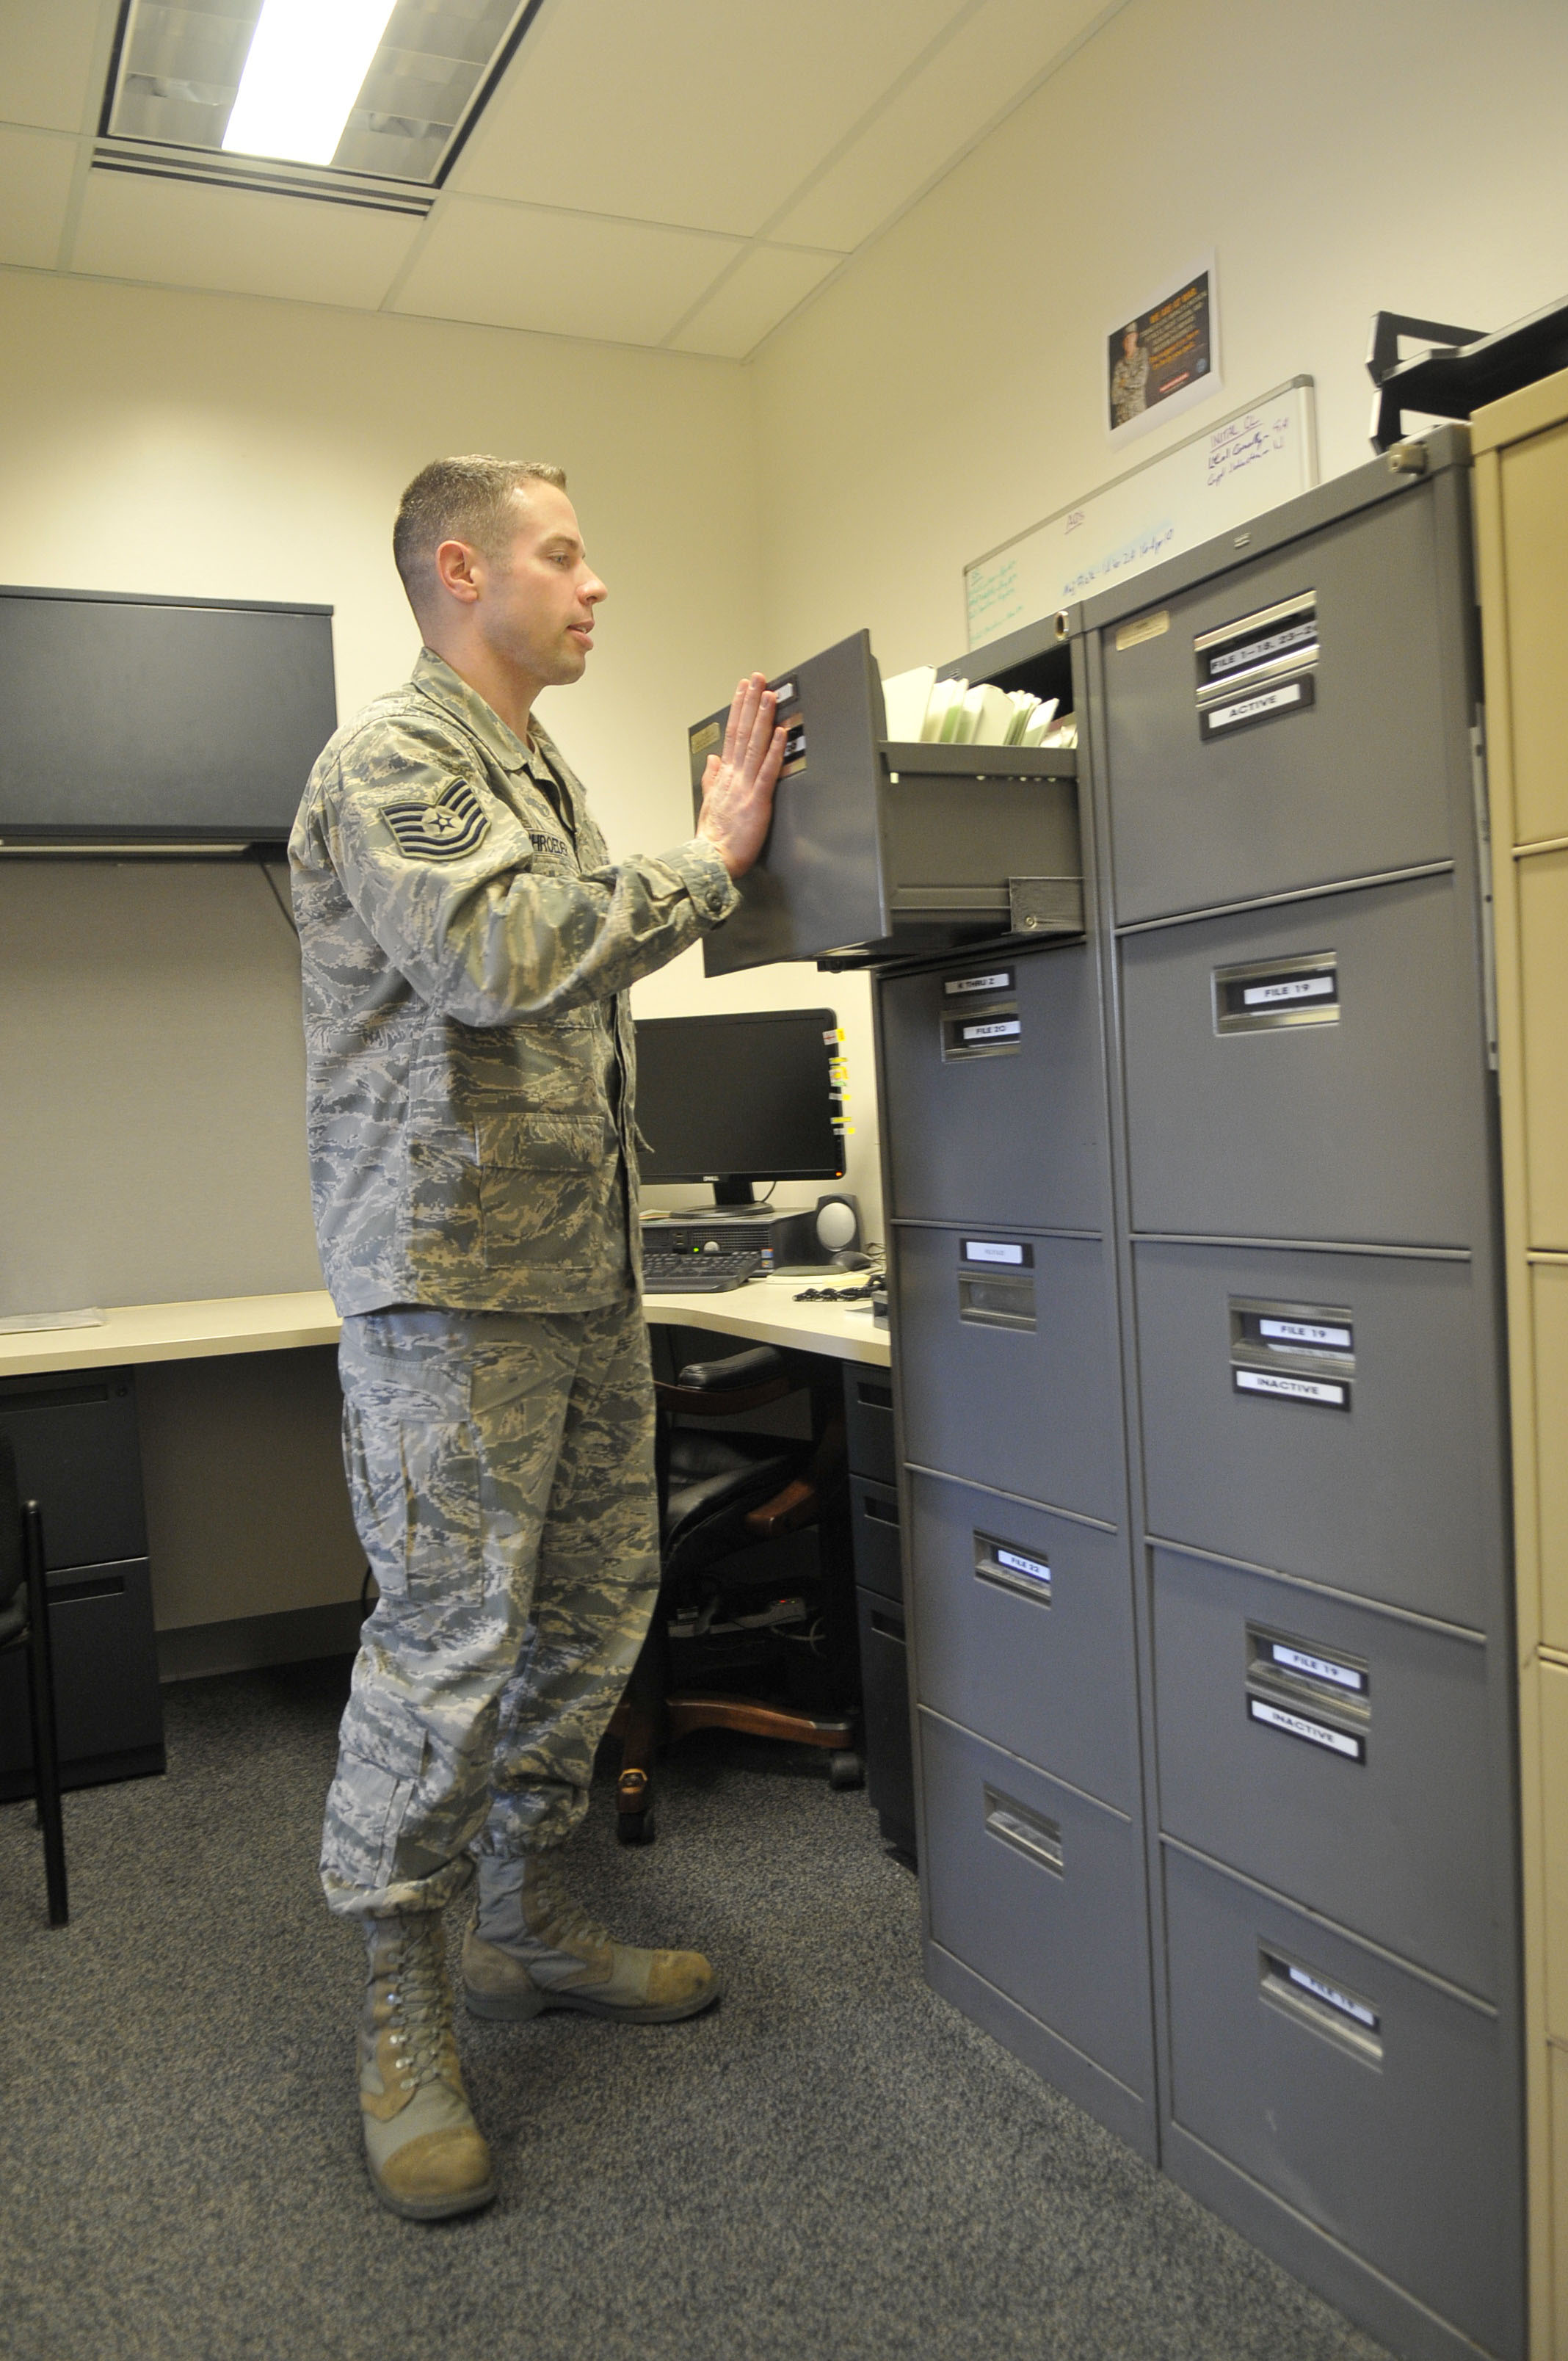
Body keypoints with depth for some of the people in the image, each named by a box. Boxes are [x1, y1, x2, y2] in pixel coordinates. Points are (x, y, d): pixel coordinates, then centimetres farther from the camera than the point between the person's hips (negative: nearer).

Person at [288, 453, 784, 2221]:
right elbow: (488, 960, -24)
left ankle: (525, 1922, 30)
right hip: (449, 1275, -9)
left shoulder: (539, 775, 21)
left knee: (593, 1612, 13)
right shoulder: (393, 760, -8)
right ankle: (401, 2007, 13)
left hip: (584, 1275, 9)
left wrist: (704, 862, 18)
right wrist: (705, 863, -16)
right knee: (449, 1642, -5)